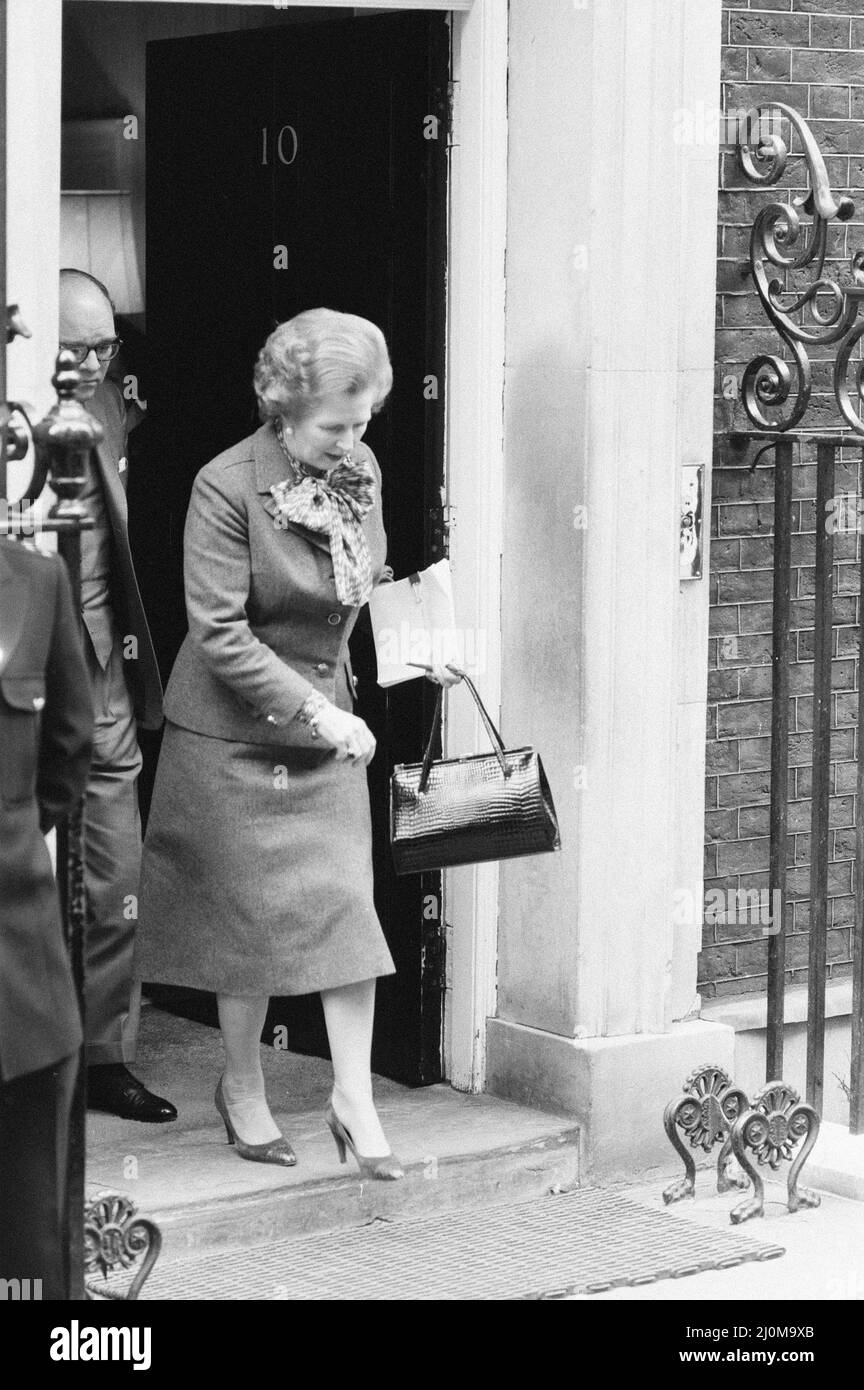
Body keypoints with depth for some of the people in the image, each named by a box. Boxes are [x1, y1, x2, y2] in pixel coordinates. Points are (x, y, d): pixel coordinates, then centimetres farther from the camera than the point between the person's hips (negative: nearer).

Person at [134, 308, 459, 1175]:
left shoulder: (360, 472, -1)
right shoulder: (227, 487, -19)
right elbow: (221, 634, -21)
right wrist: (315, 712, -23)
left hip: (328, 723, 5)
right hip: (236, 735, -5)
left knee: (347, 904, 0)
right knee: (252, 915, 5)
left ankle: (354, 1099, 7)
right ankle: (242, 1088, 23)